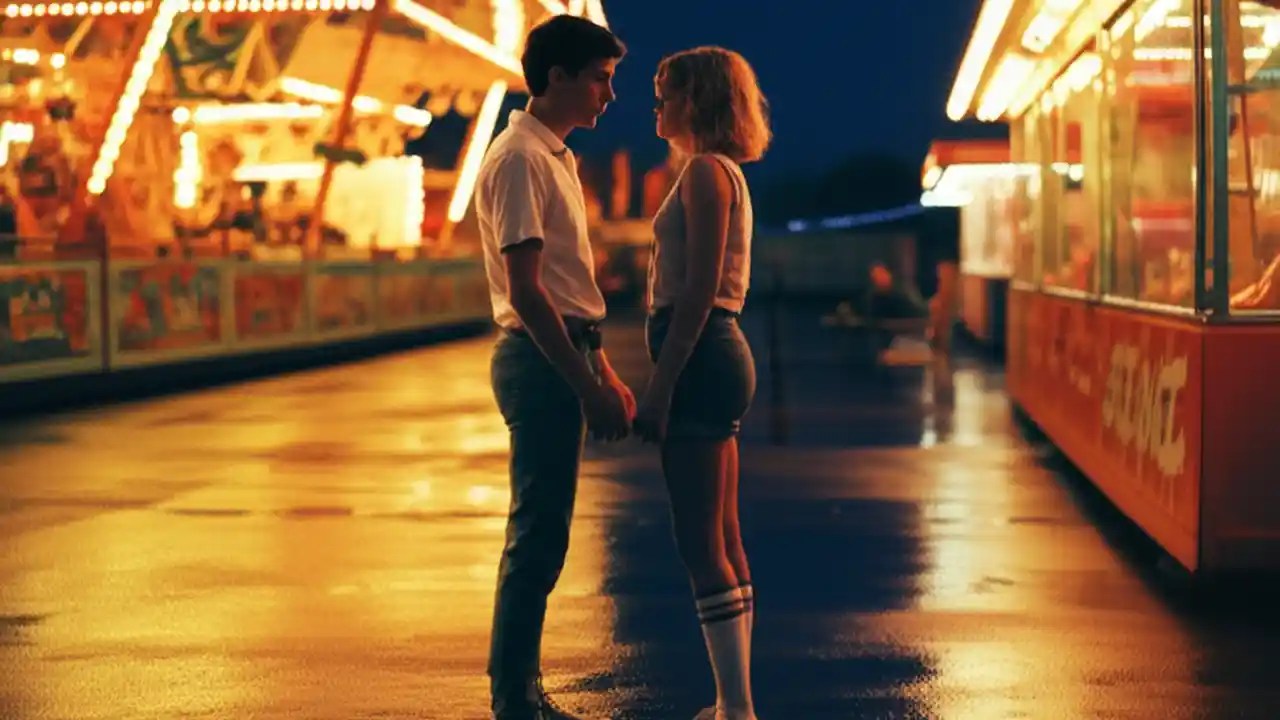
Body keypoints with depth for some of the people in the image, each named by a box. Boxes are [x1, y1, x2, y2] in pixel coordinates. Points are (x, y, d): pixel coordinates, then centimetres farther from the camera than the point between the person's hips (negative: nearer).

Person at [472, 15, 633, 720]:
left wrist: (603, 374, 21)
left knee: (541, 531, 13)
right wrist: (588, 387, -20)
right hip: (540, 359, -10)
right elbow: (525, 290, -20)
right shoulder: (520, 159, -13)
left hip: (563, 355, 10)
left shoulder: (555, 157, 17)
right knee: (538, 533, -6)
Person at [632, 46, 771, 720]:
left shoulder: (705, 172, -11)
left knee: (701, 544, -8)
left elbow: (698, 290, -19)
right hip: (717, 355, 11)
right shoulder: (723, 173, 19)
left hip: (699, 358, -11)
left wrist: (660, 384, -21)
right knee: (722, 540, 12)